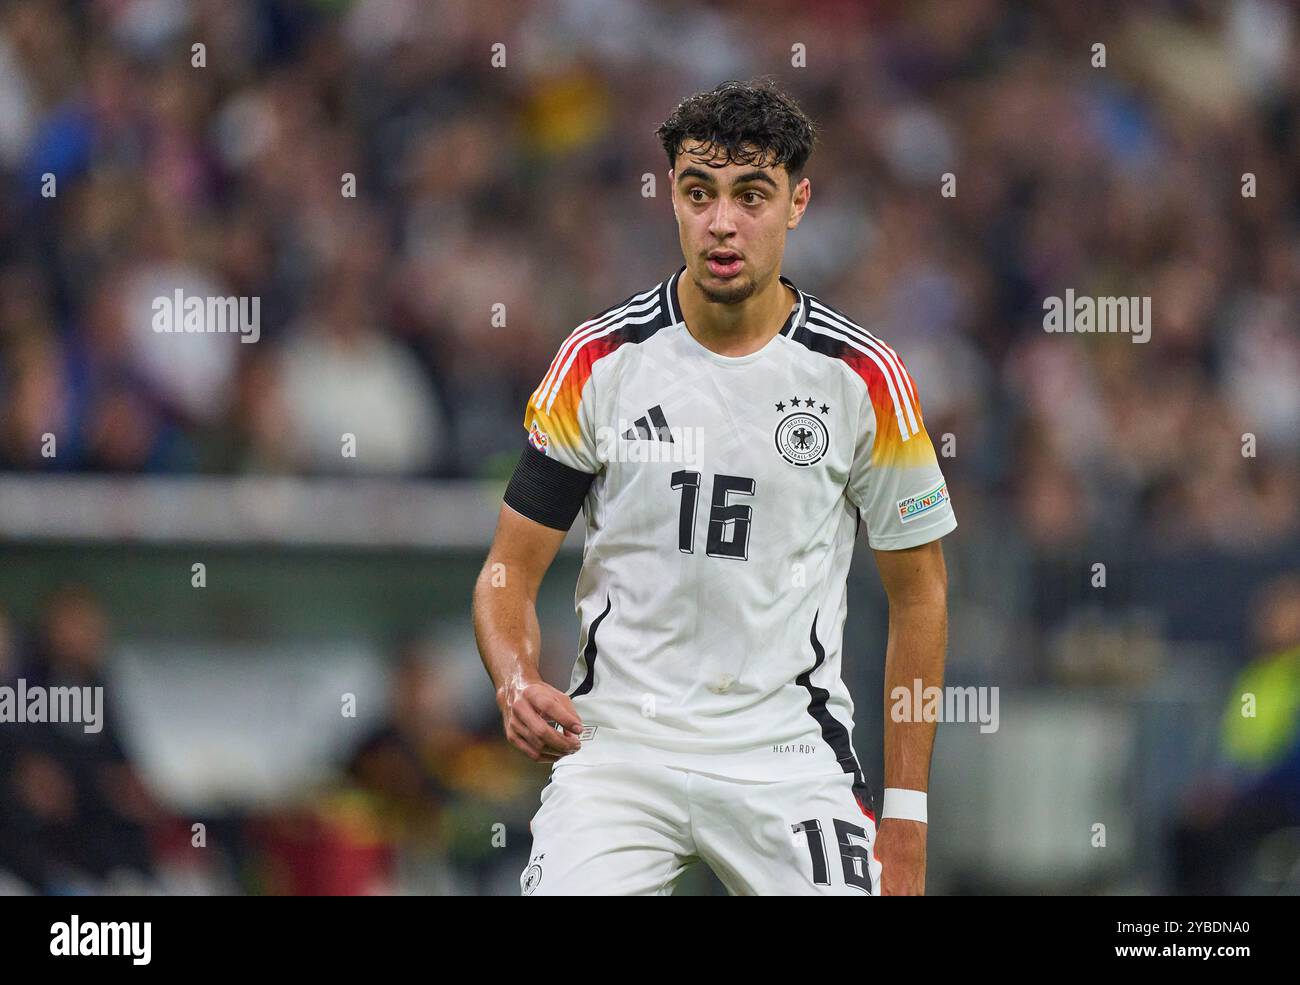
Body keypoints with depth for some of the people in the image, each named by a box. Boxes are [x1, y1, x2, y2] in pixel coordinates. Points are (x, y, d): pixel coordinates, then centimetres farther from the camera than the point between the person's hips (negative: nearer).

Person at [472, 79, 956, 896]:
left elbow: (919, 592, 7)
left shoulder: (866, 377, -2)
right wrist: (517, 683, -20)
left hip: (791, 758, 0)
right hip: (618, 744, 0)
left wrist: (905, 812, 4)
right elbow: (510, 569, 3)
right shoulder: (598, 362, -2)